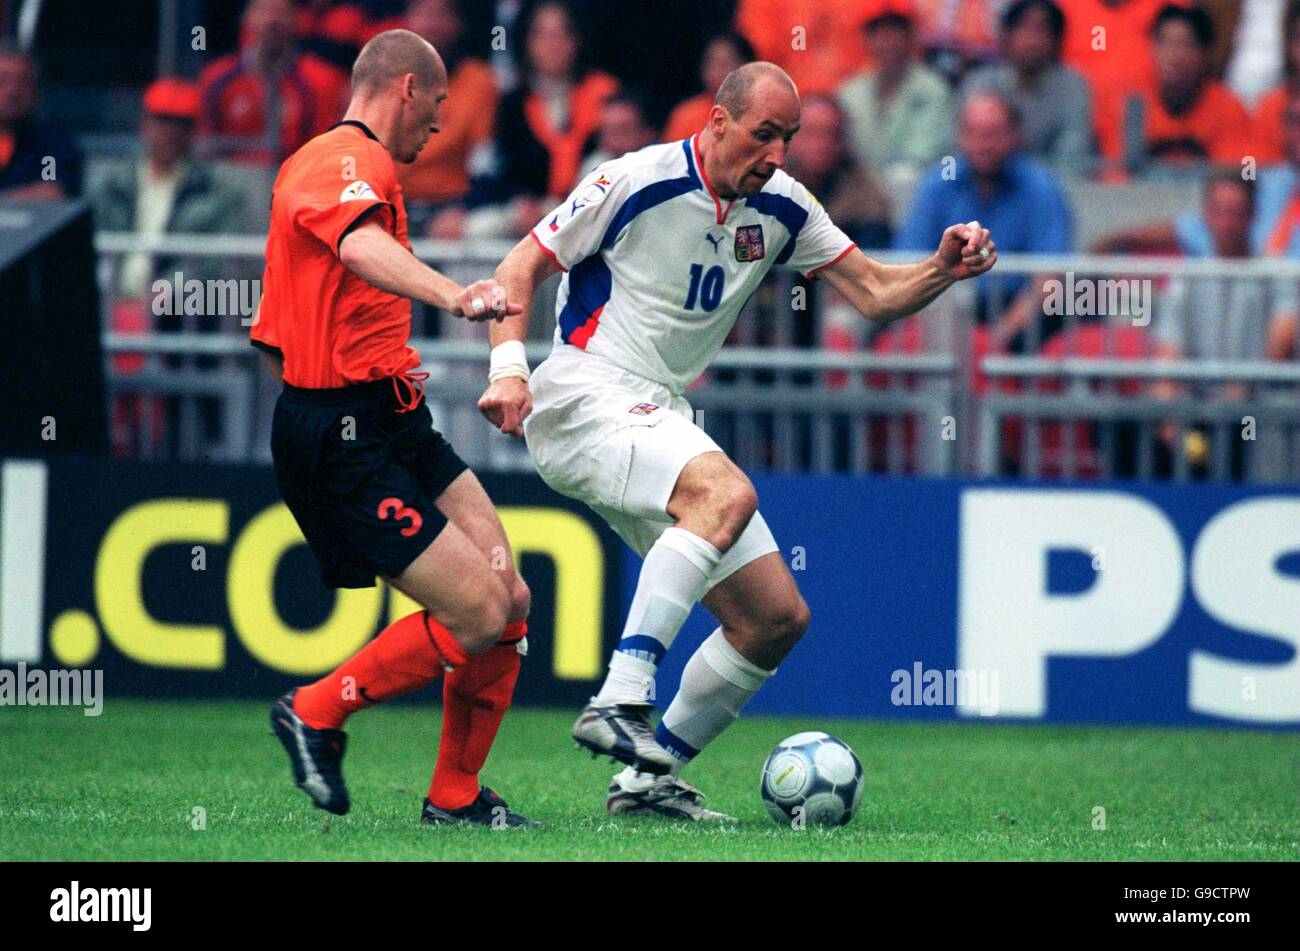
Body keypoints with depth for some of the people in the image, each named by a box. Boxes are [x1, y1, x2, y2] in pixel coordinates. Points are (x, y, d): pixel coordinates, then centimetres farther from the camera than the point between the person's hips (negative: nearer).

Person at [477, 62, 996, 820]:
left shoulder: (781, 207, 7)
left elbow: (875, 294, 7)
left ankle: (648, 776, 11)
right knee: (726, 493, -36)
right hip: (585, 402, -8)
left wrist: (943, 270, -13)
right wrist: (510, 367, -20)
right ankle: (619, 702, -40)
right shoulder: (637, 183, -11)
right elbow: (521, 269, -6)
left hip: (662, 422, 8)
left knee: (778, 617, 1)